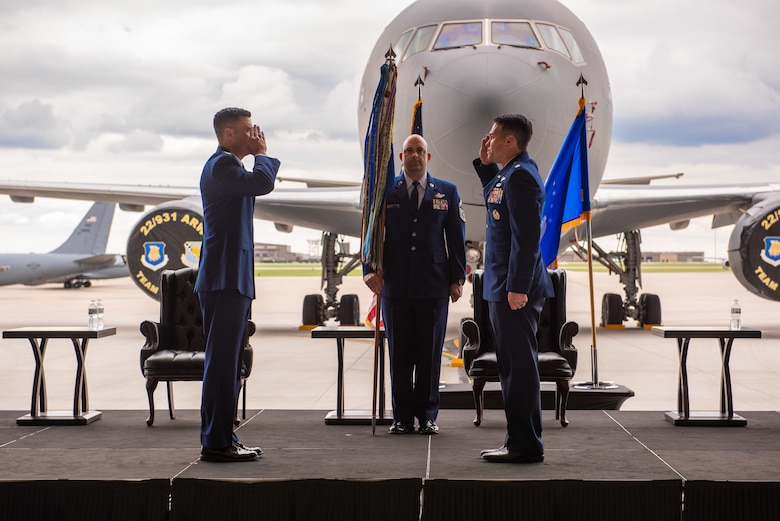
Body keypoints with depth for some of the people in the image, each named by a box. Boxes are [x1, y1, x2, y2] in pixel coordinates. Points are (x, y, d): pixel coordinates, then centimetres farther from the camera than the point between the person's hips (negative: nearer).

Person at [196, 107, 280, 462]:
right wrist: (263, 153, -9)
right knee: (222, 362, -10)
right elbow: (262, 183, -23)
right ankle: (216, 442, -8)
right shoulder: (222, 164, -10)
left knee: (227, 362, 12)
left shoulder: (225, 166, 24)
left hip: (231, 279, 11)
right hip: (225, 280, -11)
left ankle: (221, 439, 16)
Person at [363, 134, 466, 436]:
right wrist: (370, 270, -8)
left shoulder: (447, 192, 9)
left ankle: (427, 416, 12)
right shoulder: (386, 192, 8)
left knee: (430, 355, 2)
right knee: (399, 355, 3)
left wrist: (457, 278, 2)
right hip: (395, 286, 0)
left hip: (434, 287, 0)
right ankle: (402, 418, 11)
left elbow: (456, 237, 8)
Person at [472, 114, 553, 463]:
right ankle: (521, 441, 21)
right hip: (504, 288, 11)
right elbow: (496, 198, 37)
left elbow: (527, 236, -22)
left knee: (519, 366, -6)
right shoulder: (511, 173, 15)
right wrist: (485, 165, 23)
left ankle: (526, 446, -1)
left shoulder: (521, 175, -16)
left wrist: (518, 287, -24)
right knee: (513, 366, 14)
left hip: (514, 290, -11)